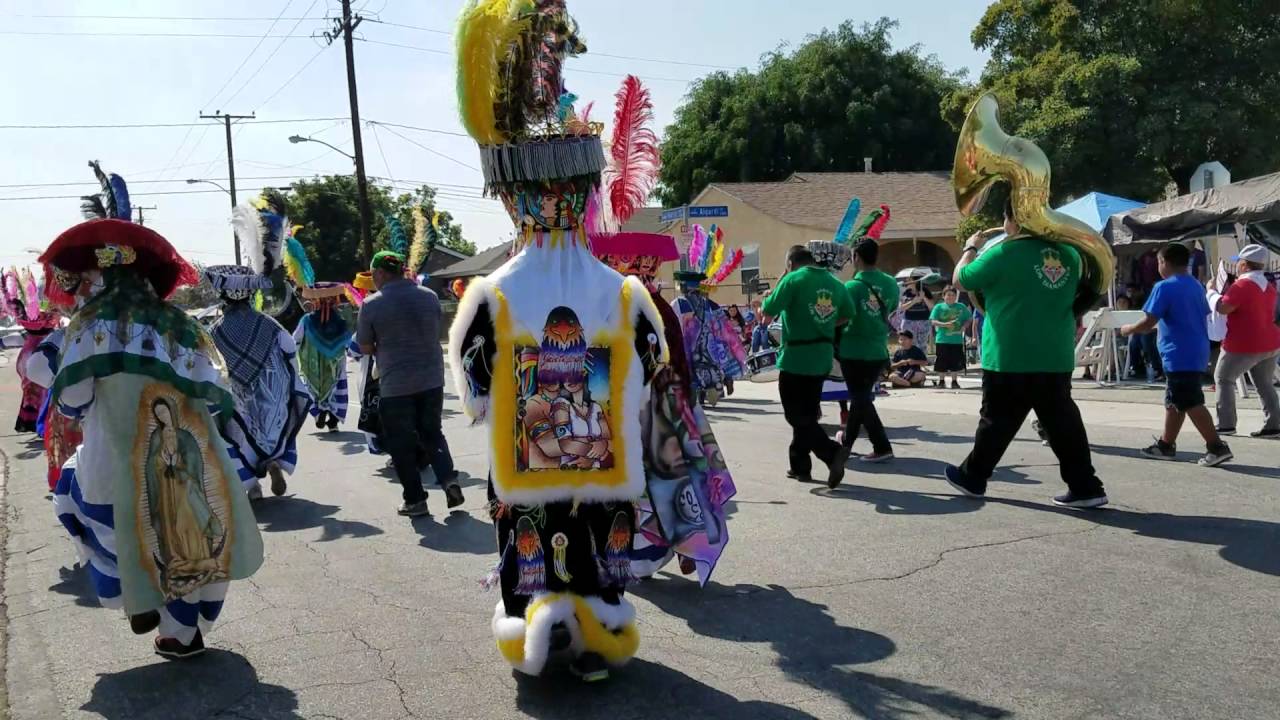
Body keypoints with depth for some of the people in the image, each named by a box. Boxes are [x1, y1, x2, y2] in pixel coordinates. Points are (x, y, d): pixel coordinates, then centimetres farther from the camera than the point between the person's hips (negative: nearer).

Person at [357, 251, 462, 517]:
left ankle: (415, 499, 11)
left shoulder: (371, 304, -10)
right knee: (432, 434, 20)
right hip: (432, 381, 4)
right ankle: (448, 478, 2)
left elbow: (365, 348, -3)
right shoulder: (429, 296, 2)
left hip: (395, 386, -4)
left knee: (401, 444, 8)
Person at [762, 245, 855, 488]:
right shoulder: (835, 283, 8)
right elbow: (848, 313, 18)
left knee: (797, 416, -1)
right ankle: (800, 466, 21)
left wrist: (780, 281, 2)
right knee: (808, 413, 16)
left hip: (796, 358, -6)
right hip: (822, 358, 7)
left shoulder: (793, 280, -11)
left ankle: (833, 451, -19)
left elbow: (768, 310, -10)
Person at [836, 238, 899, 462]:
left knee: (861, 399, 3)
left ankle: (882, 448, -6)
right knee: (861, 396, 20)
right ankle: (847, 440, 35)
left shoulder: (851, 287, -17)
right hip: (878, 352, 5)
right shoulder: (891, 284, -2)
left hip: (854, 352, -5)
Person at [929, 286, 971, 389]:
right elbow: (933, 321, -5)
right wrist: (944, 324, -18)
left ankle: (954, 381, 18)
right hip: (942, 339, -2)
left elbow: (968, 319, 12)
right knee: (942, 362, 3)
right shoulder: (939, 307, 1)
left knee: (956, 362, 6)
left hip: (957, 339, 2)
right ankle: (941, 381, 17)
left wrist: (964, 326, -6)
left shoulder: (961, 307, 6)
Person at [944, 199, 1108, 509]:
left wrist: (971, 247, 15)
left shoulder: (1004, 253, -12)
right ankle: (1086, 487, 7)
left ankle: (972, 478, 23)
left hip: (1011, 359, -4)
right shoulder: (1068, 254, 4)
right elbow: (1076, 298, 21)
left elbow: (961, 279, 0)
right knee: (1064, 423, 8)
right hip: (1057, 359, 5)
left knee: (997, 422, 8)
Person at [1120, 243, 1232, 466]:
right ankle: (1166, 444, 22)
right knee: (1174, 401, 16)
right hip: (1196, 352, 9)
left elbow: (1149, 323, -14)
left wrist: (1128, 329, 3)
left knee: (1191, 403, -7)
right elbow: (1204, 317, 18)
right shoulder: (1196, 286, 13)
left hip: (1179, 355, -9)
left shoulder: (1164, 287, -12)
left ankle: (1217, 447, -9)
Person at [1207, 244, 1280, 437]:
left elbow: (1223, 308, -23)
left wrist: (1211, 291, -6)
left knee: (1223, 379, 6)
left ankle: (1226, 424, 3)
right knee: (1264, 384, 15)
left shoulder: (1242, 285, -17)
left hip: (1244, 346, -8)